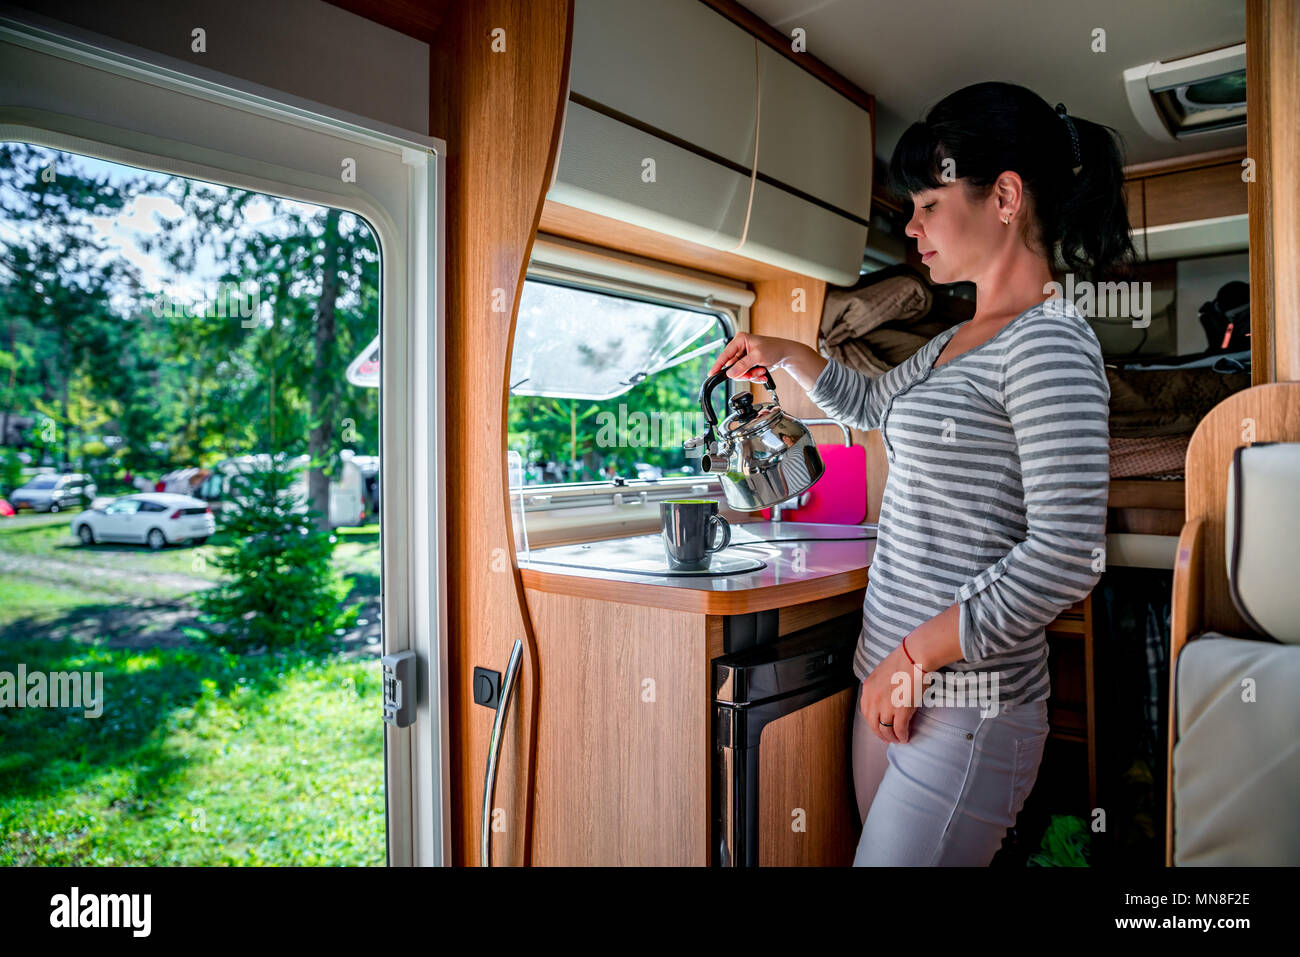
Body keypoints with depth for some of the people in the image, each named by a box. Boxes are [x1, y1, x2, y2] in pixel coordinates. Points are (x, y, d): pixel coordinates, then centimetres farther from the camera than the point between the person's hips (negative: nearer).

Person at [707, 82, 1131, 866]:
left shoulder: (1050, 343, -14)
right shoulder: (962, 340, 13)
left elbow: (1068, 555, -21)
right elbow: (877, 402, 33)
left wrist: (918, 652, -17)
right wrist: (787, 355, 23)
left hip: (967, 706, -8)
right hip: (893, 680, 8)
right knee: (881, 842, 18)